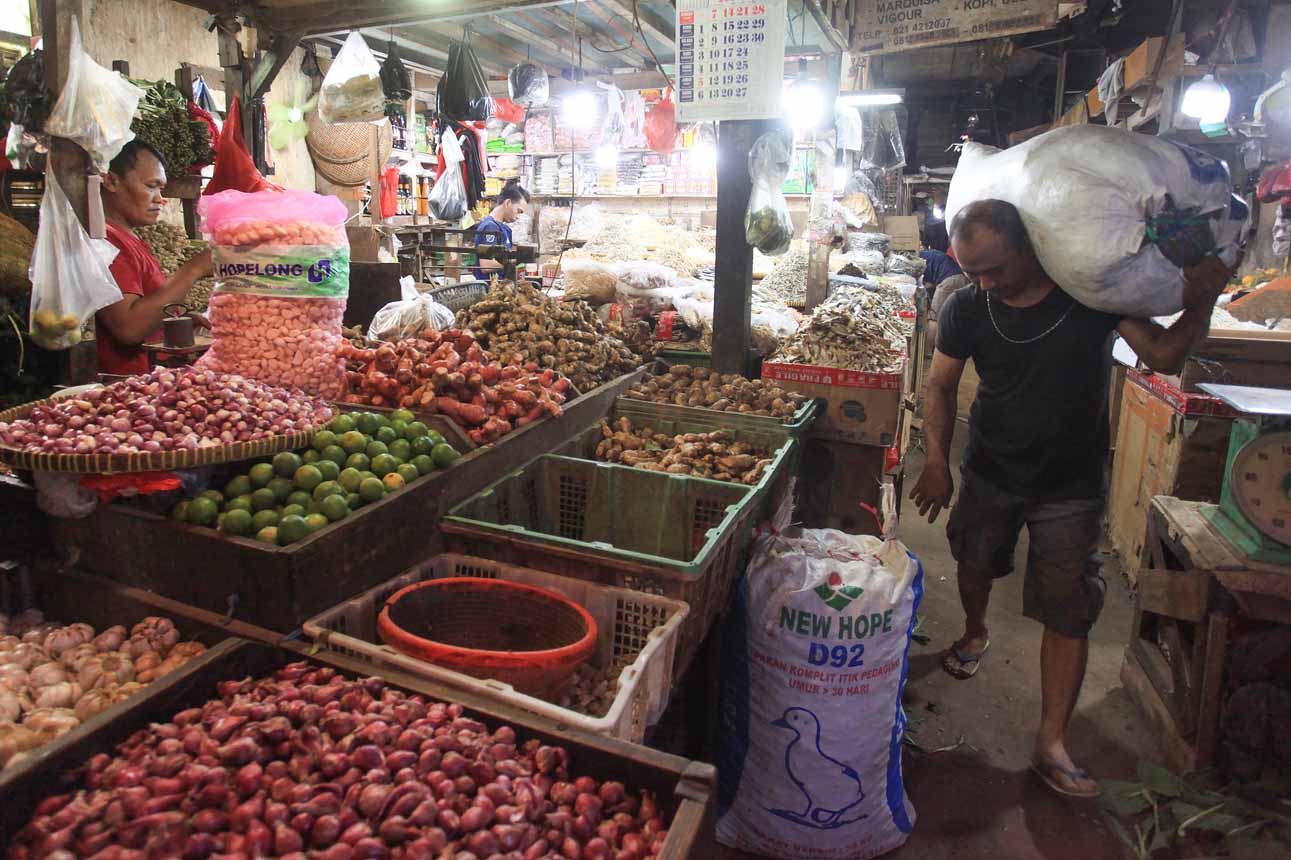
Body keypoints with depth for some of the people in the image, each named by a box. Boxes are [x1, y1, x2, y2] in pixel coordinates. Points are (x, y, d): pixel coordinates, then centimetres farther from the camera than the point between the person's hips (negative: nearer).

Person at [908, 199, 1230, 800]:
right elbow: (942, 385, -1)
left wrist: (1202, 303, -24)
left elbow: (1163, 357, -6)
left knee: (1069, 614, 0)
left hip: (1072, 488, -1)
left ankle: (1051, 744, 12)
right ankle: (975, 633, 55)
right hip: (989, 474, 2)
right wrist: (937, 461, -8)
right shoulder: (966, 308, -11)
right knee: (975, 563, 22)